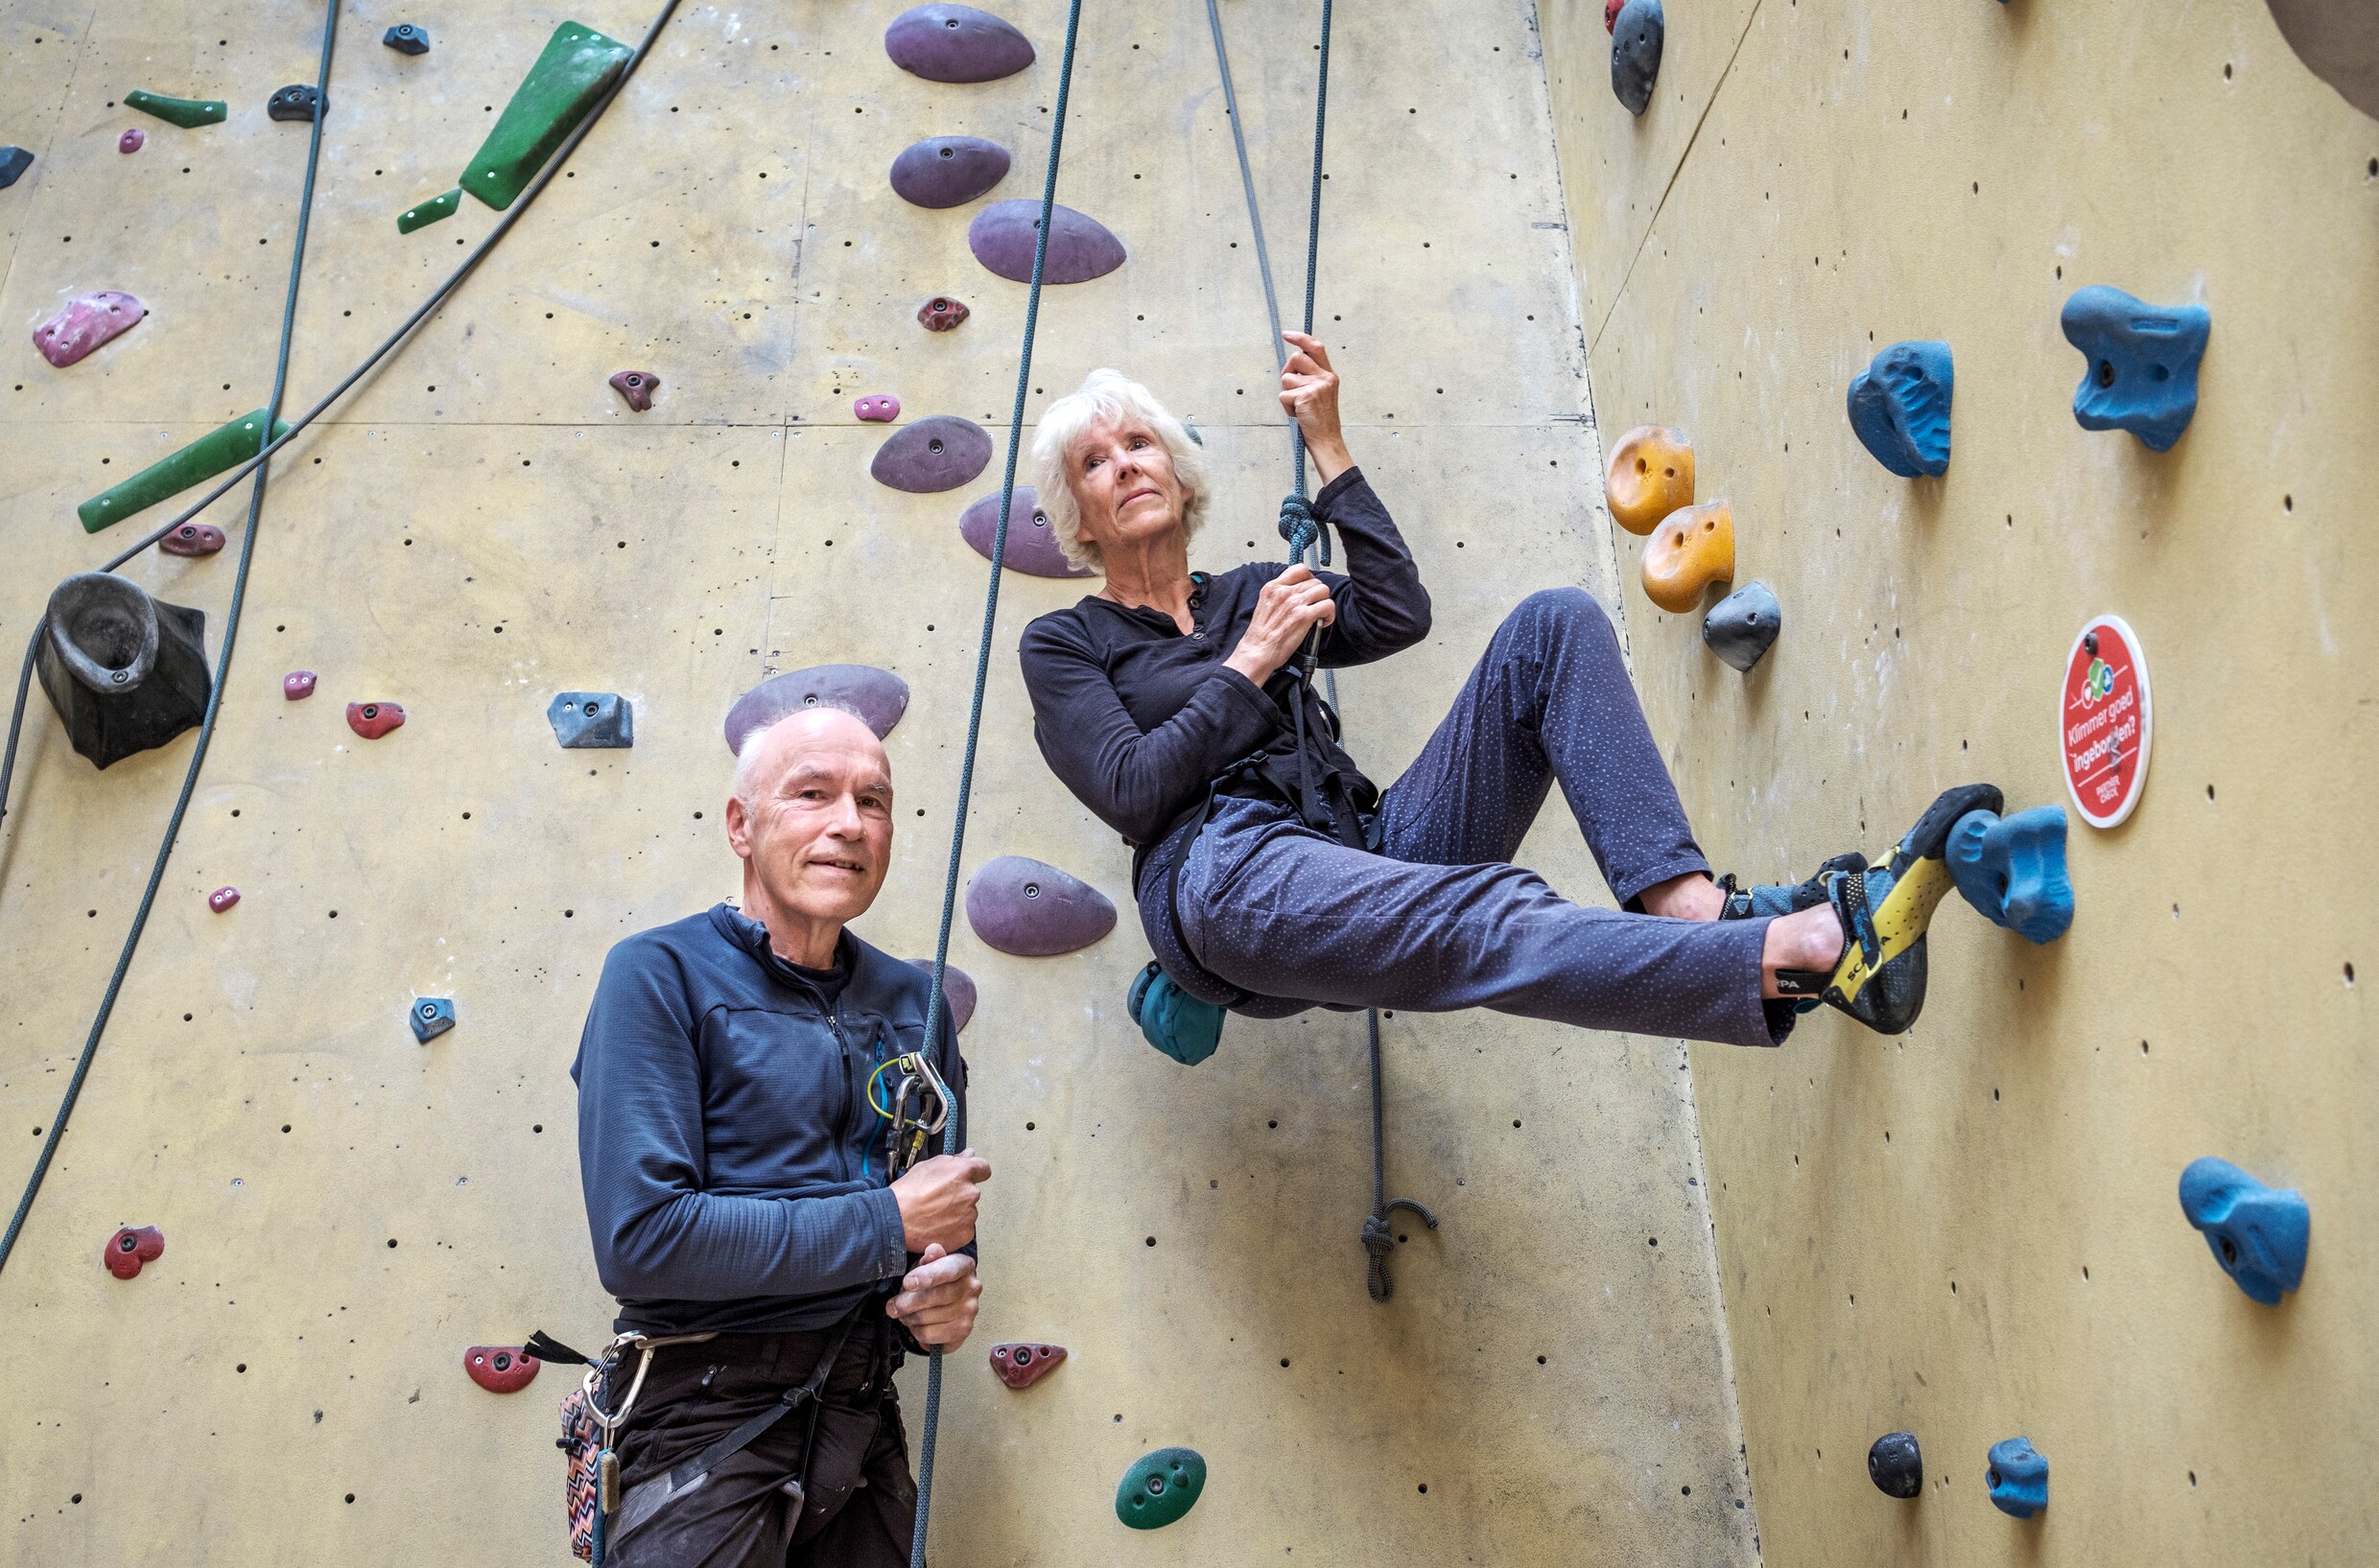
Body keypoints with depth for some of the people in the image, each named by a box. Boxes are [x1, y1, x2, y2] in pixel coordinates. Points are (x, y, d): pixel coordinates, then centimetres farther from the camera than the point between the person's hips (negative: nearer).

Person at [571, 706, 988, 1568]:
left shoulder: (913, 1002, 8)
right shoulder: (661, 974, -9)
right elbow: (638, 1239, -20)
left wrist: (950, 1289, -7)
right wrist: (888, 1222, -15)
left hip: (864, 1424, 6)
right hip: (708, 1421, -5)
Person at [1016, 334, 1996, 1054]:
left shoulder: (1246, 594, 27)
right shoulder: (1065, 644, 14)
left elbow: (1399, 613, 7)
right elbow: (1133, 791, -4)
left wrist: (1327, 445, 12)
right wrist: (1252, 663, 2)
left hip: (1368, 851, 6)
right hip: (1230, 877, -6)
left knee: (1555, 623, -12)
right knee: (1478, 920, -41)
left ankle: (1690, 904, -33)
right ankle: (1814, 947, -55)